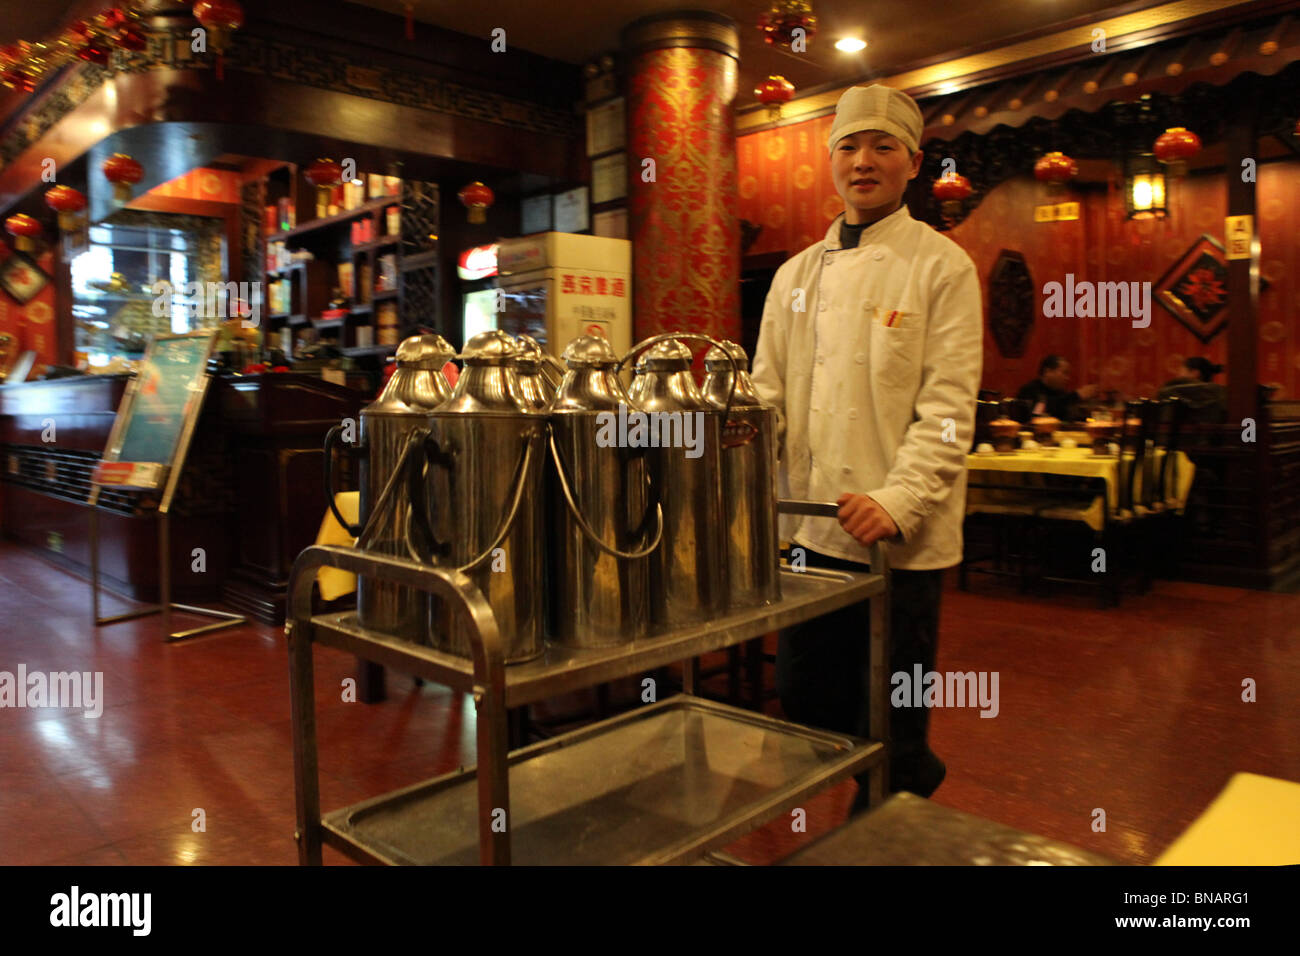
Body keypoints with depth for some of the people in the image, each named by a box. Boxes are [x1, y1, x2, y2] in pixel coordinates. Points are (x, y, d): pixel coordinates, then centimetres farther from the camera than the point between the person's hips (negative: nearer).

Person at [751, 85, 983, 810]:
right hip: (813, 529, 5)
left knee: (888, 732, 6)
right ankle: (911, 779, 38)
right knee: (806, 704, 15)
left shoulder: (942, 267, -2)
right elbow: (767, 392, 13)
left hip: (900, 538, -5)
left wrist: (899, 501, -22)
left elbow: (948, 404, -10)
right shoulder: (798, 274, 13)